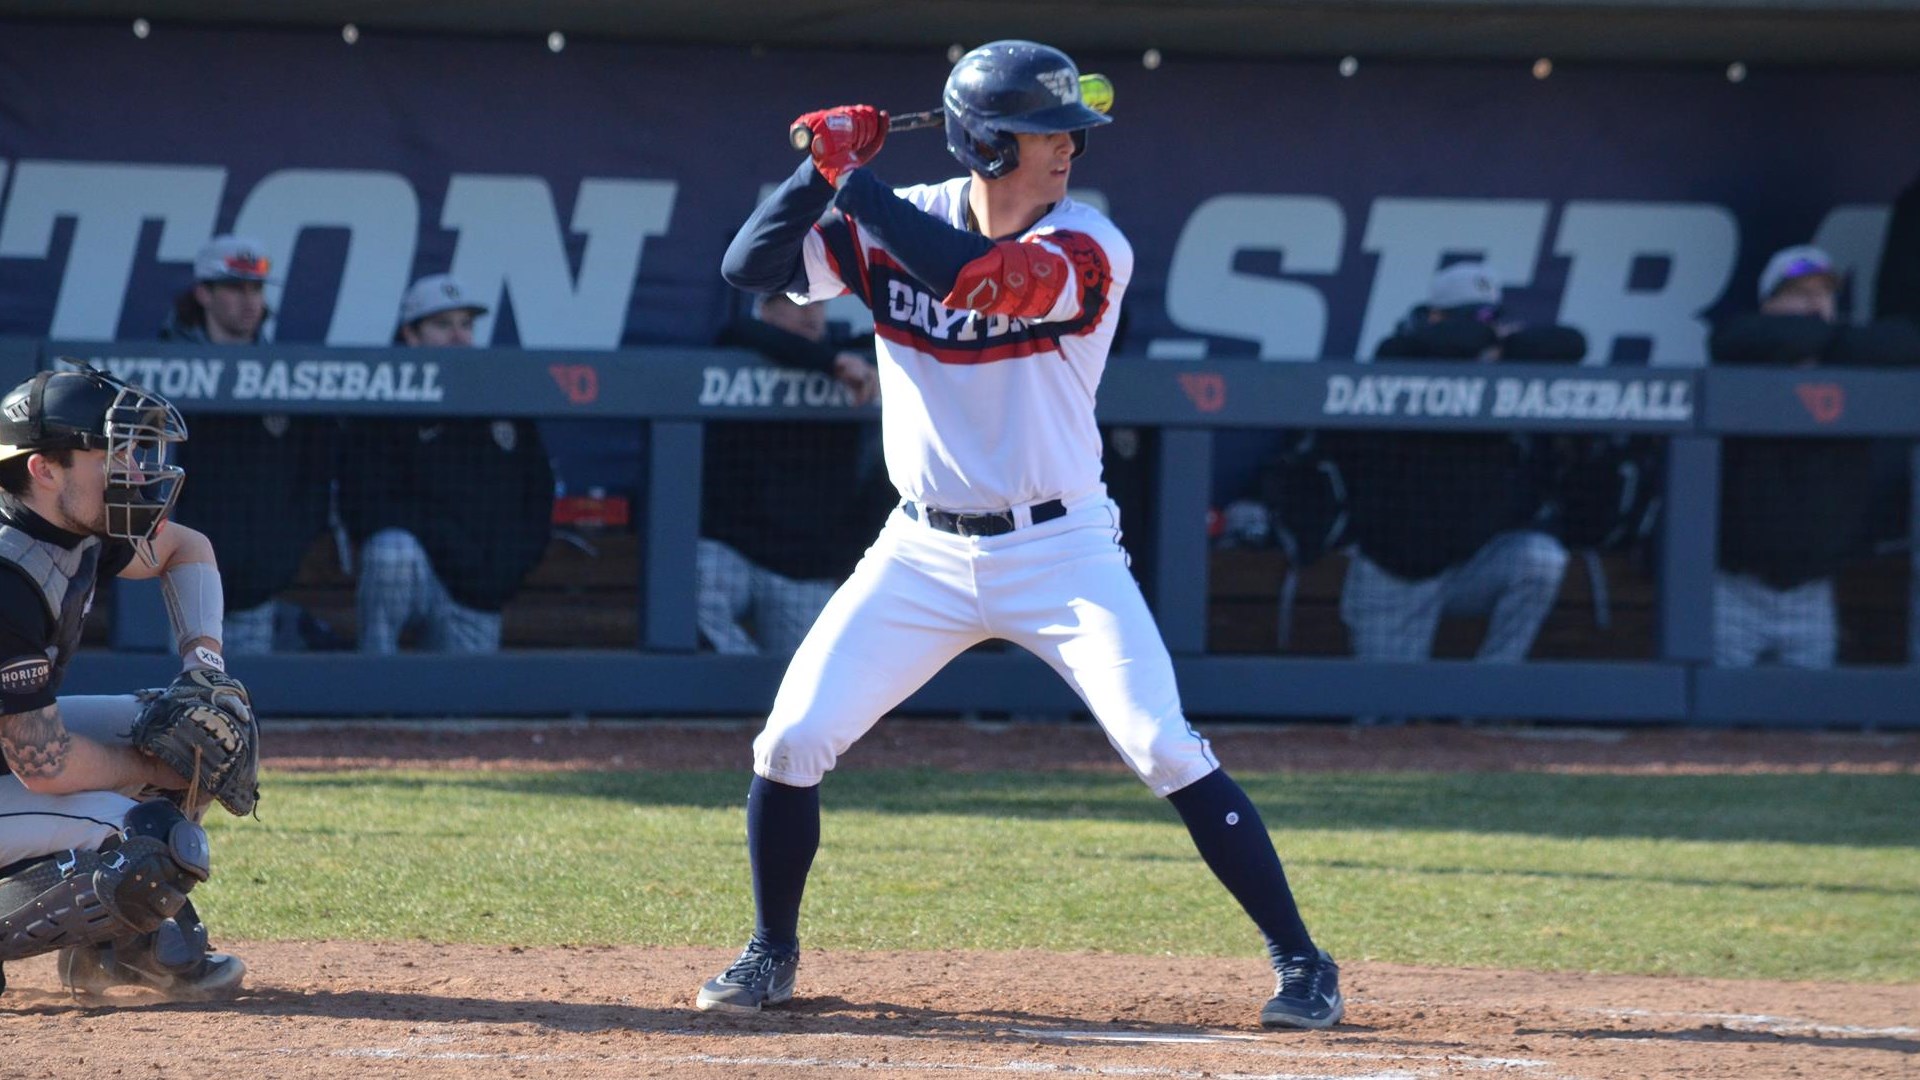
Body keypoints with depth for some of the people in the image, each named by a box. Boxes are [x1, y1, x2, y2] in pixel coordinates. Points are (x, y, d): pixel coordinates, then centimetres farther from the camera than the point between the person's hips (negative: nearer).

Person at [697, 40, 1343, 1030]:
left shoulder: (1087, 250, -15)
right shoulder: (899, 224, -2)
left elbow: (976, 275, -33)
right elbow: (749, 268, -6)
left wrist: (854, 181, -25)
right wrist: (820, 172, -21)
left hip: (1060, 551, -3)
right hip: (923, 551, 3)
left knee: (1167, 752, -13)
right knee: (791, 742, -3)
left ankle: (1301, 964, -4)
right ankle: (772, 952, 19)